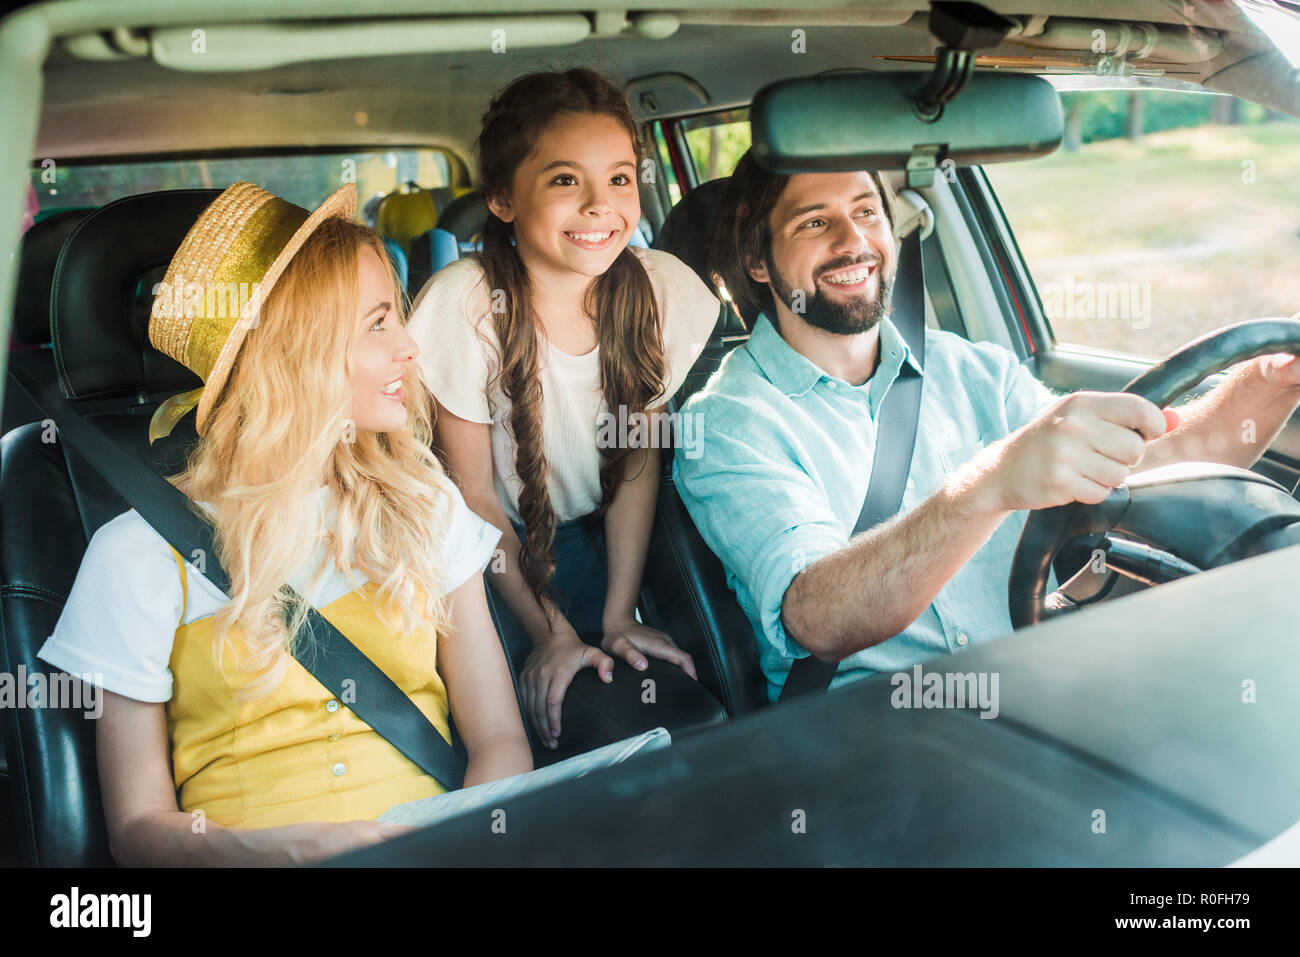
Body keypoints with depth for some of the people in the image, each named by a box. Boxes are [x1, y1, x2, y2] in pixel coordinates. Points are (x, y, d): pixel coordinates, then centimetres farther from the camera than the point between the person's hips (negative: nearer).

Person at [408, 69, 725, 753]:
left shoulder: (663, 287, -13)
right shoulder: (462, 307, -22)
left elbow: (639, 453, -4)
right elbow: (474, 494, -12)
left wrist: (618, 617, -7)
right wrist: (550, 632, -11)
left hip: (601, 545, 3)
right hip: (497, 559, -3)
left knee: (698, 715, -10)